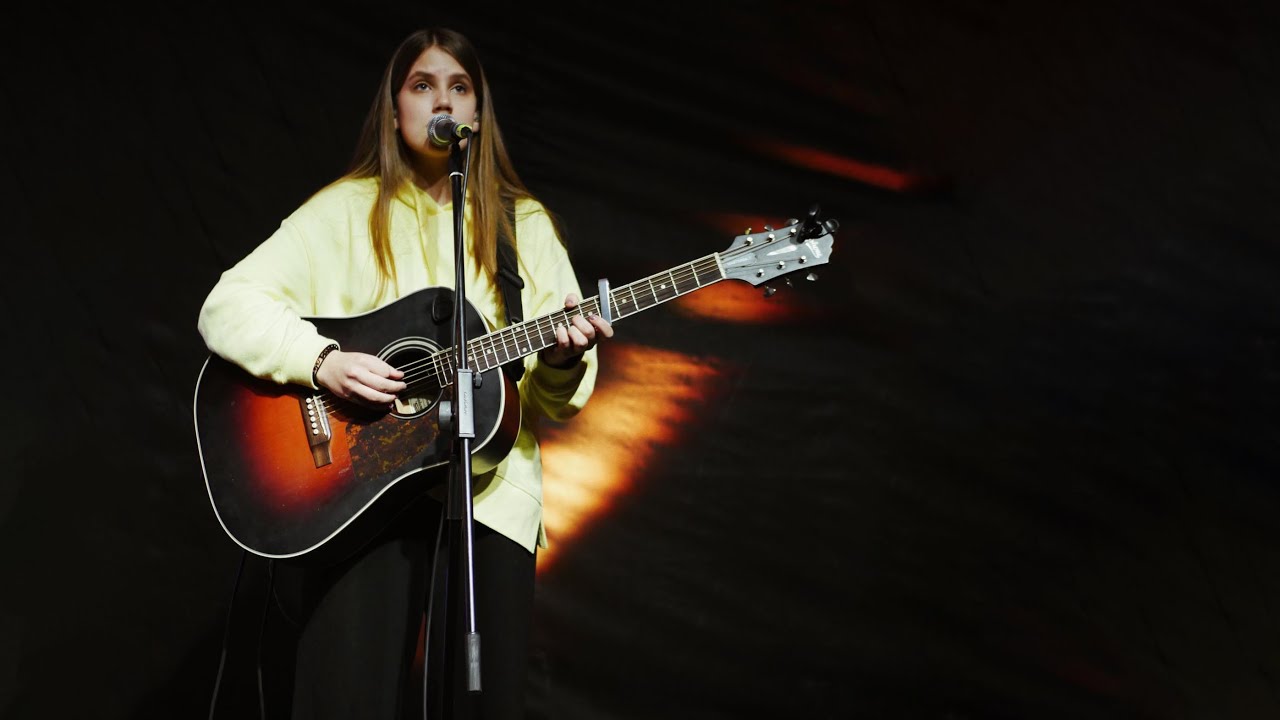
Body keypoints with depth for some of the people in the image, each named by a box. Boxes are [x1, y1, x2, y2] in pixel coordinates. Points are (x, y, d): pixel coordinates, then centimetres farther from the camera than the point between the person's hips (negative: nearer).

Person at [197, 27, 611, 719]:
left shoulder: (524, 225, 12)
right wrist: (323, 361, -17)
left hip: (491, 481, 2)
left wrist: (563, 360, -12)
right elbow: (227, 306, -2)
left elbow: (555, 403, 11)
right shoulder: (347, 209, 6)